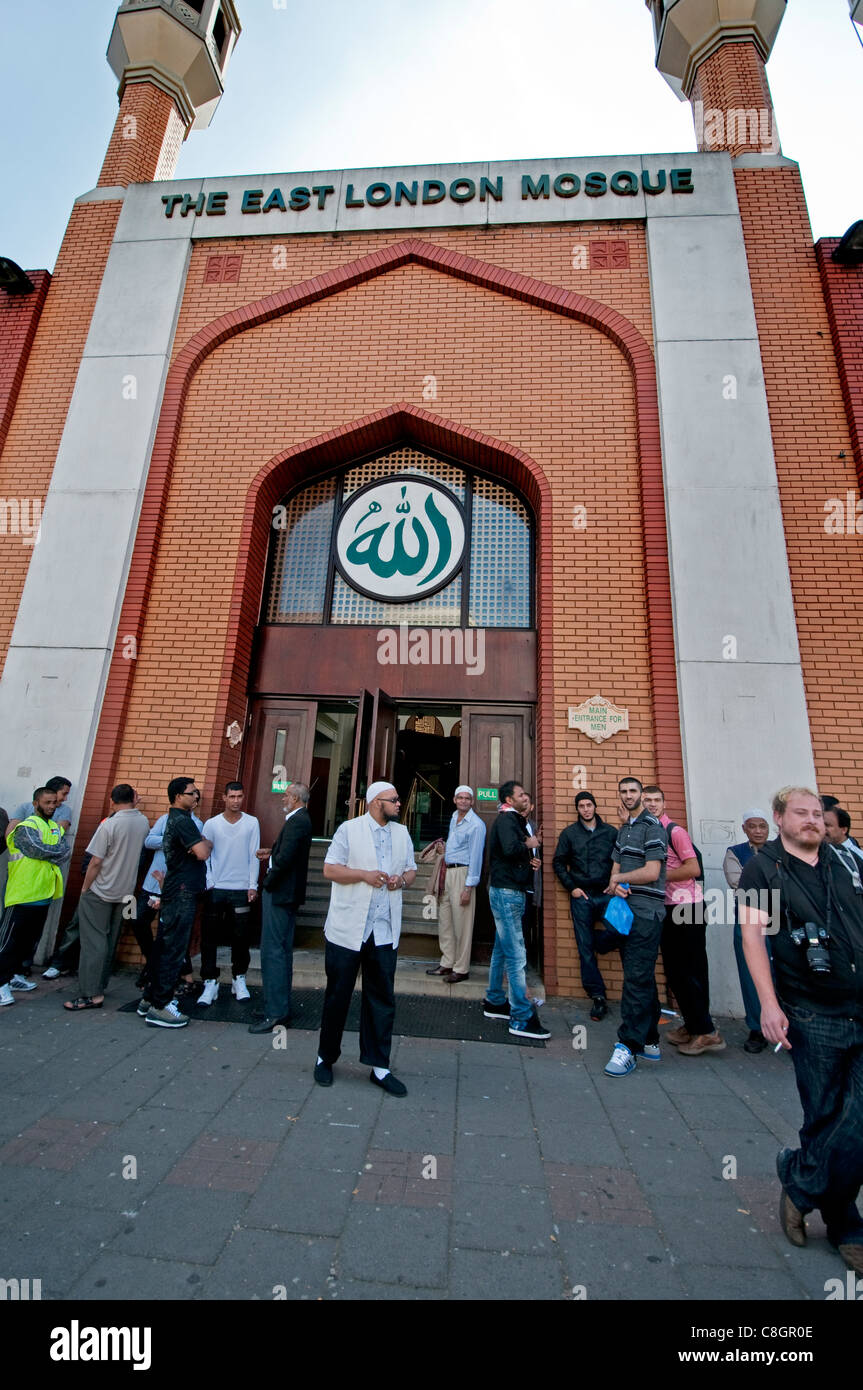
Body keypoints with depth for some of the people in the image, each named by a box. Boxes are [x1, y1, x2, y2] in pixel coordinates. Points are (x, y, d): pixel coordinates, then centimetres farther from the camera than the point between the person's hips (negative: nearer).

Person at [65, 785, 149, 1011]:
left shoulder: (109, 825, -18)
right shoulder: (144, 822, -2)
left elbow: (96, 861, -18)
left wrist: (84, 889, -3)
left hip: (100, 892, -6)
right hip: (125, 893, 6)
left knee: (93, 942, -1)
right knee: (109, 941, 16)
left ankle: (92, 994, -2)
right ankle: (100, 986, 25)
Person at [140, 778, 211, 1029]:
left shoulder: (174, 818, 16)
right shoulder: (182, 820, -16)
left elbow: (198, 848, 16)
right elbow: (203, 853, -23)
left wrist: (201, 843, -6)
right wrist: (207, 843, -2)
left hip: (174, 891, 10)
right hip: (183, 892, -10)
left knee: (163, 946, 16)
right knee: (174, 949, -3)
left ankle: (150, 998, 26)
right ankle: (159, 1007, 4)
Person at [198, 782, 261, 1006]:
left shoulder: (252, 823, 1)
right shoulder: (211, 824, 2)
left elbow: (254, 856, 1)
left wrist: (253, 886, -4)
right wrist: (208, 883, -7)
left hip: (241, 889, 0)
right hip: (216, 889, 1)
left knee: (241, 937, 7)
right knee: (209, 937, 3)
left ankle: (239, 979, 24)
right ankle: (210, 982, 16)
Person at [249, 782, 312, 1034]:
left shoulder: (296, 822, -19)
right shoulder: (301, 820, 12)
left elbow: (285, 859, -25)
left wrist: (268, 883, -12)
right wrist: (272, 853, 14)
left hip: (279, 893, -11)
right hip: (288, 895, 11)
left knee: (272, 952, -4)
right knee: (283, 951, 16)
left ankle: (275, 1014, 3)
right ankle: (281, 1009, 27)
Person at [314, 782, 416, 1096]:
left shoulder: (402, 833, 10)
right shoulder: (349, 829, -5)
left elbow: (411, 870, 15)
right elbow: (329, 869, -8)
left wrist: (403, 879, -7)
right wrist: (364, 874, -19)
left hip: (385, 931, 4)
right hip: (347, 928, -4)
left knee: (382, 998, 9)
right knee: (337, 995, 11)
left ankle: (378, 1065, 23)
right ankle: (326, 1058, 31)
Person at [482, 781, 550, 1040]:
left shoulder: (514, 820, 17)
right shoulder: (506, 819, -14)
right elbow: (510, 848, -32)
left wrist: (529, 861, 4)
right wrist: (529, 844, -14)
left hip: (512, 891, 10)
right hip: (506, 892, -10)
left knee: (502, 950, 18)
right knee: (516, 955, -6)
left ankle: (495, 1002, 30)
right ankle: (521, 1017, 0)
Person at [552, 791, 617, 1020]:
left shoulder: (611, 832, 6)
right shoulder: (569, 833, 5)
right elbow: (558, 863, 7)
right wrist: (571, 887, -1)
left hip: (607, 895, 0)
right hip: (581, 897, 0)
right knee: (586, 949, 1)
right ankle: (597, 995, 11)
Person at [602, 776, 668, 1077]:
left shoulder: (652, 826, -9)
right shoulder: (623, 829, 17)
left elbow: (652, 872, -17)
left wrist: (618, 878, -4)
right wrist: (616, 885, -6)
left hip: (646, 912, -8)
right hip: (626, 910, 8)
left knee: (637, 979, -6)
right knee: (641, 977, 15)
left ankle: (629, 1046, -2)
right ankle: (649, 1041, 25)